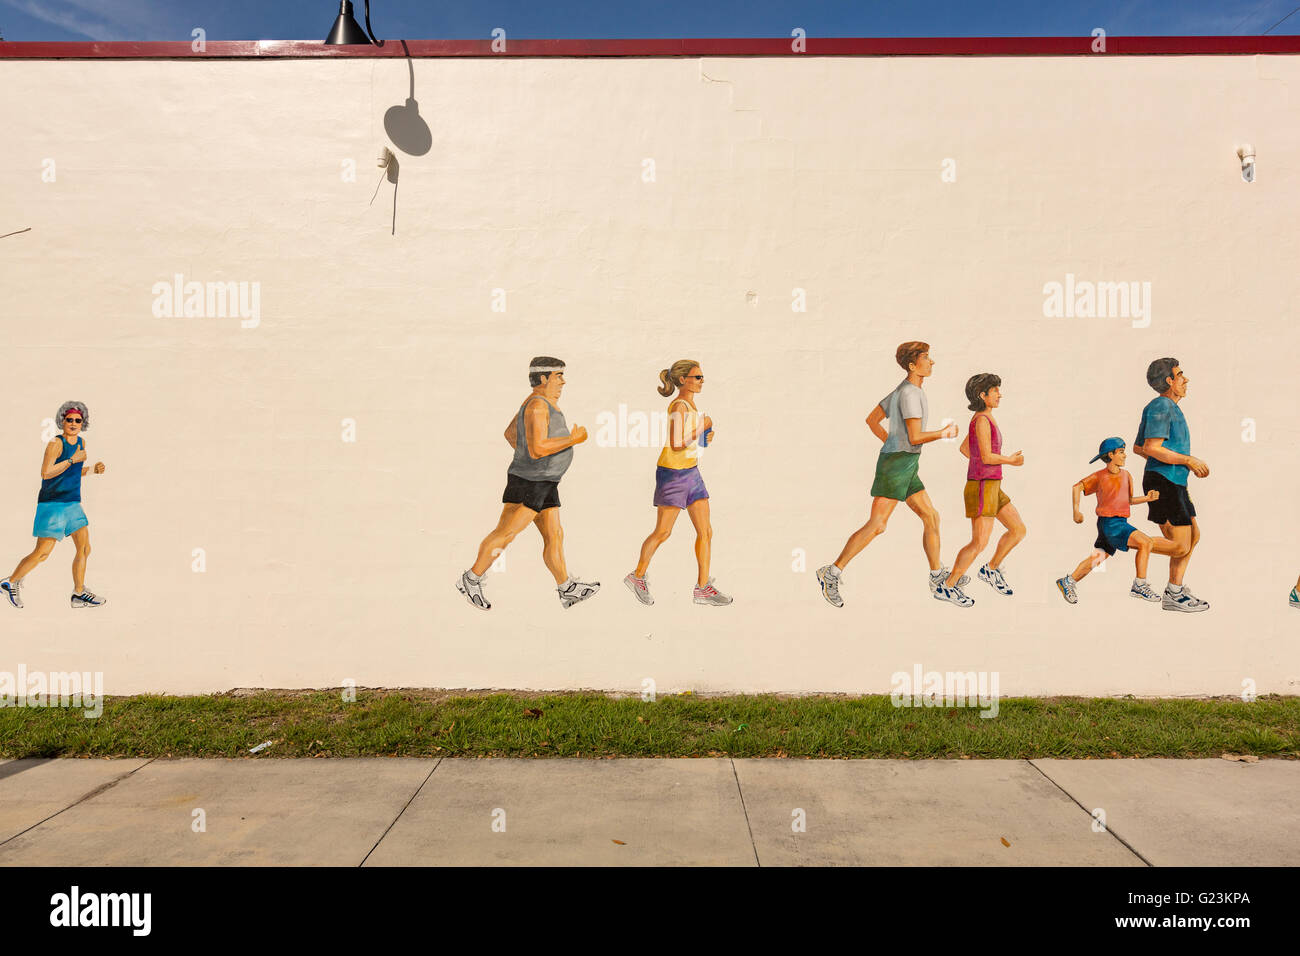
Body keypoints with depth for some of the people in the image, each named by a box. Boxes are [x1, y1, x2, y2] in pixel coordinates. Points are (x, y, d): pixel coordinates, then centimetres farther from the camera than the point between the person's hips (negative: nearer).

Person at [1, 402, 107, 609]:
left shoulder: (81, 442, 10)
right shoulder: (56, 443, -13)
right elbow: (45, 473, -22)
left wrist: (93, 469, 6)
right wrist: (72, 459, -21)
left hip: (73, 504, 7)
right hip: (52, 503, -7)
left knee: (84, 548, 4)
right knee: (42, 553, -6)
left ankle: (79, 594, 12)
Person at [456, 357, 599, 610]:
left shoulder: (541, 401, 13)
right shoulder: (538, 405, -17)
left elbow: (510, 433, 22)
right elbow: (537, 449, -27)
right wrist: (574, 439, -19)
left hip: (544, 485, 10)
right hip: (528, 484, -10)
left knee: (554, 536, 7)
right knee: (505, 533, -6)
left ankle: (567, 590, 9)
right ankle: (471, 580, 5)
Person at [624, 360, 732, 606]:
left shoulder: (690, 405, 11)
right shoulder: (679, 406, -16)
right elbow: (676, 445, -23)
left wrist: (706, 436, 5)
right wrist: (702, 426, -16)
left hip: (691, 473, 9)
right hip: (672, 473, -9)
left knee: (705, 531, 3)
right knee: (662, 532, 1)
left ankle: (703, 588, 9)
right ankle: (637, 576, 20)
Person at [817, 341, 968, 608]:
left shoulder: (901, 390, 16)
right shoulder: (910, 393, -15)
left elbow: (872, 419, 21)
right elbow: (915, 437, -20)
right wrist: (944, 433, -3)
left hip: (904, 467, 10)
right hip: (896, 466, -10)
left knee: (931, 518, 11)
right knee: (876, 526, -11)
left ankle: (939, 580, 18)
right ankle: (832, 574, -6)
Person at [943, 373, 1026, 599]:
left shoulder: (983, 419, 13)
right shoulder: (982, 420, -16)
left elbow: (964, 448, 23)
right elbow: (987, 456, -21)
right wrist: (1011, 461, -4)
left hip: (991, 488, 10)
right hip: (982, 489, -10)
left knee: (1019, 530, 12)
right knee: (979, 543, -10)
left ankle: (991, 570, 23)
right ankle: (946, 586, -2)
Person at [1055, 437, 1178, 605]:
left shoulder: (1126, 475, 14)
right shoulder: (1099, 476, -3)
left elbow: (1129, 500, 21)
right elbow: (1077, 487, 2)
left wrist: (1147, 497, 3)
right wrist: (1076, 510, -8)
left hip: (1121, 523, 7)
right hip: (1109, 522, -7)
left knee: (1098, 557, 9)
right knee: (1145, 543, -18)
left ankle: (1068, 582, 17)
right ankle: (1139, 586, -13)